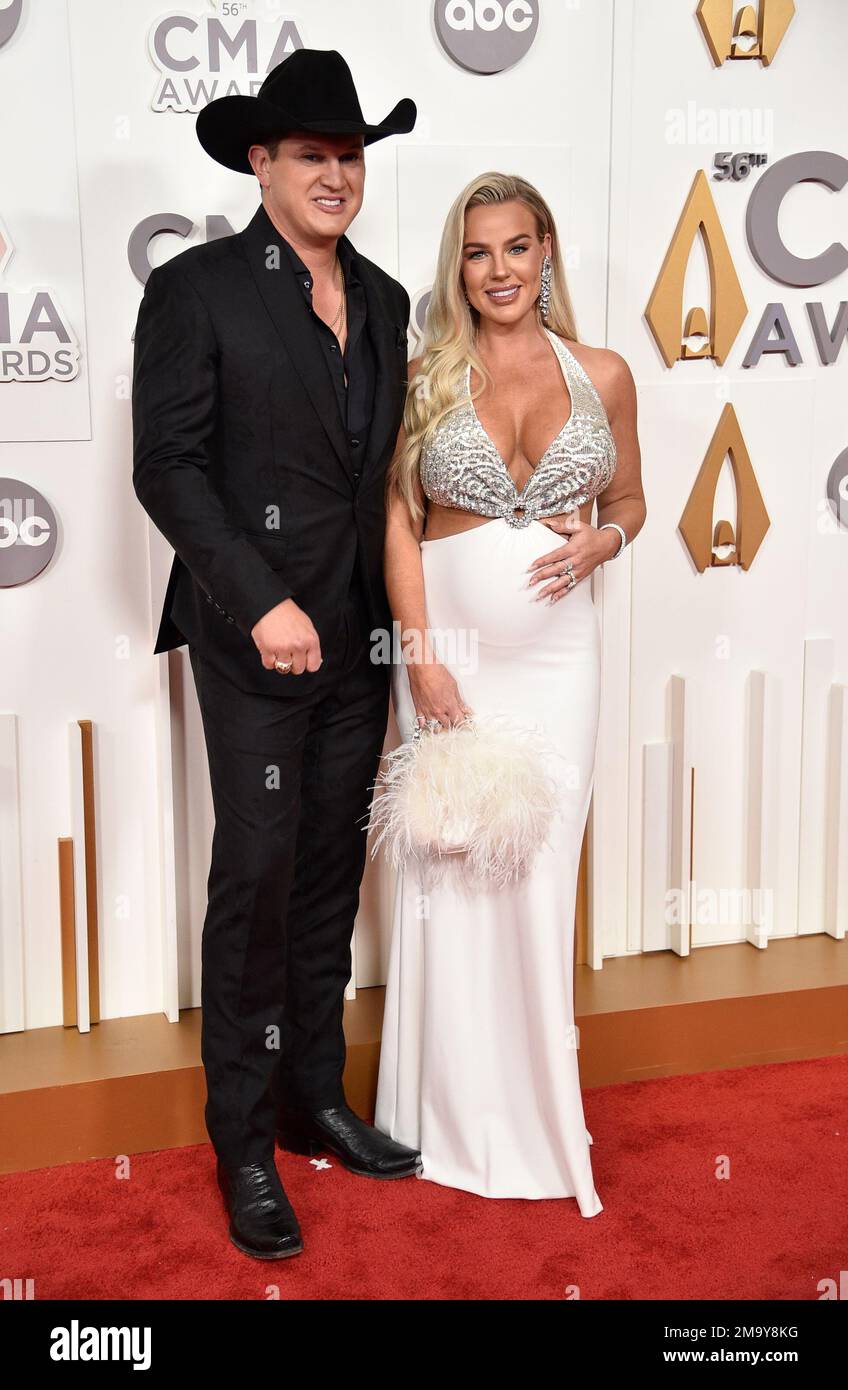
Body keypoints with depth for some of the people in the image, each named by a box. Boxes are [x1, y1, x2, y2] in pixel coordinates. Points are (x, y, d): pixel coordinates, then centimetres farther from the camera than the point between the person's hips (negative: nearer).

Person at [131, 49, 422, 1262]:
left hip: (358, 638, 6)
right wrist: (263, 603, -17)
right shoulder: (195, 290, -5)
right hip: (253, 638, -5)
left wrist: (401, 616, 7)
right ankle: (245, 1145, 12)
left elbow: (388, 467, 15)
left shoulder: (384, 299, 13)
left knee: (330, 875, 12)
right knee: (258, 876, -3)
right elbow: (166, 468, -11)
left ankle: (316, 1102, 27)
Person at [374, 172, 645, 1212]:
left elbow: (628, 499, 16)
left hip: (554, 649, 1)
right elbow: (399, 523, -1)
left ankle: (537, 1110, 24)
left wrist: (599, 541, -8)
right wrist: (422, 655, -10)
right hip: (447, 645, -1)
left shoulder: (602, 375, 5)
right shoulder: (426, 376, 1)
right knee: (446, 871, 4)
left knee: (539, 872, 5)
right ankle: (453, 1114, 21)